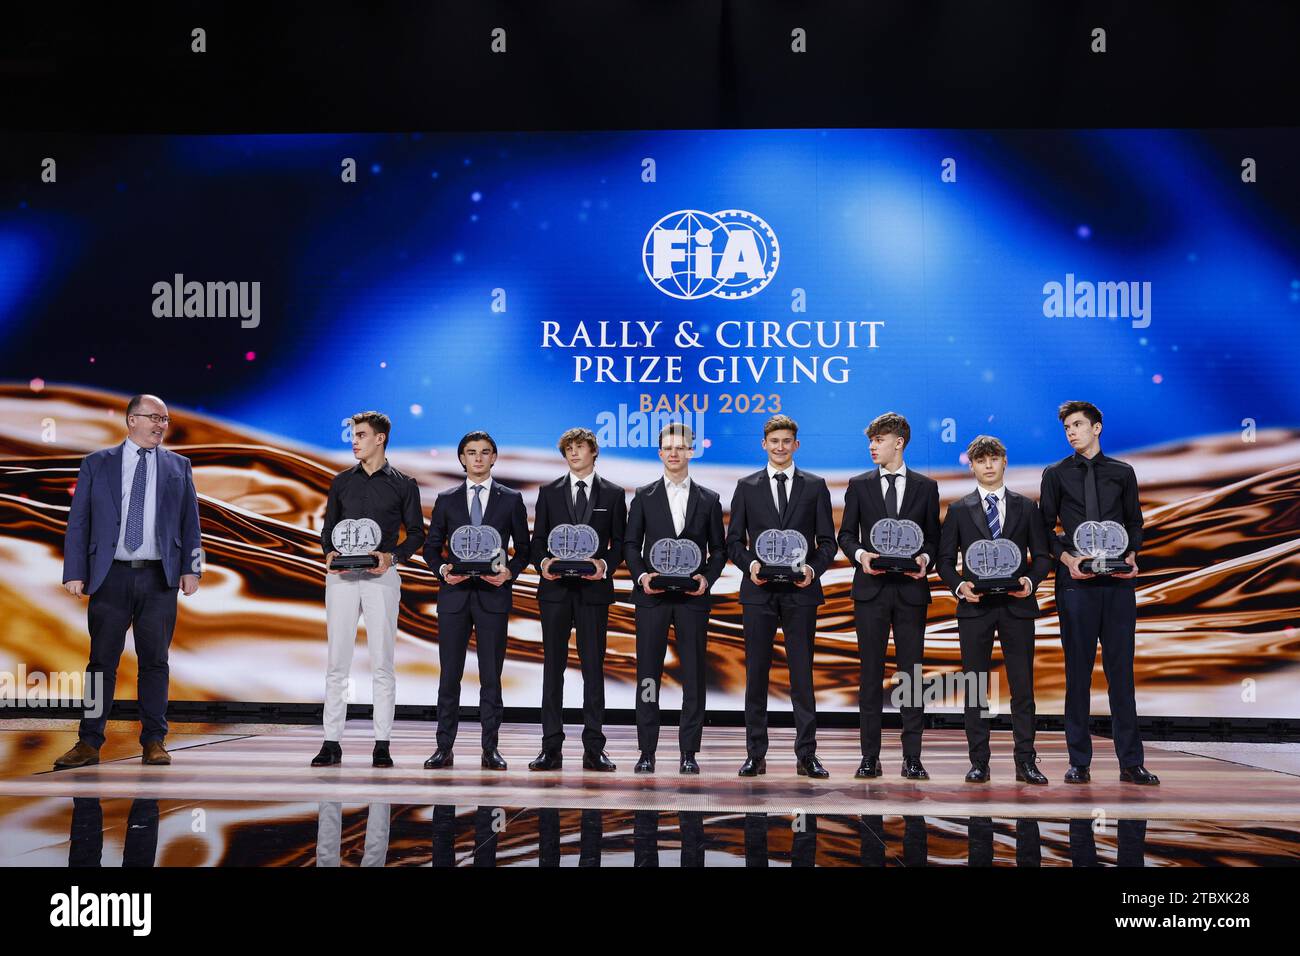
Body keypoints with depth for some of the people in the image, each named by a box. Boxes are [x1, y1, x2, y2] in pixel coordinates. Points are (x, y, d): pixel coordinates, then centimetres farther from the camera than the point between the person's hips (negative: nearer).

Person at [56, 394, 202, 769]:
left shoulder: (178, 466, 11)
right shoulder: (97, 463, 7)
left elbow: (190, 523, 9)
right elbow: (78, 522, 4)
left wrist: (191, 568, -2)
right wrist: (75, 572, -4)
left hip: (159, 578, 1)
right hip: (110, 575, -1)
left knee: (154, 661, 3)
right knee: (102, 661, 1)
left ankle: (153, 742, 9)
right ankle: (89, 743, 6)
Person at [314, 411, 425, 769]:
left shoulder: (403, 485, 6)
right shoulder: (341, 482, 14)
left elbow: (416, 532, 6)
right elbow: (328, 528, 16)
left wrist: (392, 556, -11)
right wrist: (329, 553, -4)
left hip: (381, 577, -2)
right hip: (341, 576, 2)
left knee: (382, 663, -1)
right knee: (337, 662, 1)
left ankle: (382, 744, 3)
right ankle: (331, 743, 3)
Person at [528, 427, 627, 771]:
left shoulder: (613, 494, 9)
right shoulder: (549, 492, 12)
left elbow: (619, 542, 6)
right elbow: (537, 539, 9)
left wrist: (605, 565, -13)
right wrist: (543, 562, -11)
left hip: (593, 588, -1)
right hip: (555, 588, 1)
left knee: (594, 666, 0)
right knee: (553, 665, 2)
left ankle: (594, 748, 4)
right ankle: (551, 748, 4)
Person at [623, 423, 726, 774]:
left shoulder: (709, 499, 9)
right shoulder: (644, 496, 9)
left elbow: (719, 549, 9)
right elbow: (630, 544, 7)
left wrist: (707, 578, -8)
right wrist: (640, 576, -9)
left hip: (692, 597, 0)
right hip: (652, 596, 0)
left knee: (694, 675, 1)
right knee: (648, 674, 1)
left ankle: (689, 752, 7)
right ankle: (647, 751, 5)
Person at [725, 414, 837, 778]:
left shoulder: (815, 486, 7)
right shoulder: (747, 486, 9)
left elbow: (827, 540, 6)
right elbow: (734, 539, 8)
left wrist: (813, 569, -12)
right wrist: (750, 564, -11)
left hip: (800, 590, -1)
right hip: (759, 591, 1)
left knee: (802, 673, 1)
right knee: (756, 673, 4)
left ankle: (806, 755, 6)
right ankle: (755, 755, 10)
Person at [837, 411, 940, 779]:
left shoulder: (925, 486, 8)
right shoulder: (859, 485, 9)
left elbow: (933, 535, 10)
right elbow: (846, 533, 8)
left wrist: (925, 558, -11)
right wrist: (860, 554, -12)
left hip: (911, 588, 0)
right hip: (871, 587, 0)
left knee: (911, 672, 1)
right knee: (870, 672, 2)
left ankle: (912, 757, 6)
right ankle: (870, 756, 7)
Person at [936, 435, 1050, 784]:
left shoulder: (1027, 507, 10)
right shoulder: (958, 510, 8)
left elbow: (1042, 555, 8)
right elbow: (945, 559, 7)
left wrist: (1031, 580, -11)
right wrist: (959, 585, -11)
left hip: (1018, 605, 0)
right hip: (975, 606, 0)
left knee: (1023, 687, 1)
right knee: (974, 687, 2)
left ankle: (1025, 762, 6)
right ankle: (979, 762, 8)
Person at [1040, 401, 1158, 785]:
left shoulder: (1122, 473, 11)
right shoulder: (1055, 474, 8)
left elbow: (1134, 522, 14)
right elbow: (1045, 528, 7)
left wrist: (1132, 556, -4)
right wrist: (1067, 557, -10)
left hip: (1118, 581, 1)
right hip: (1075, 581, -1)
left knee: (1121, 670, 2)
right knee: (1078, 671, 2)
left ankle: (1130, 762, 6)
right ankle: (1079, 761, 8)